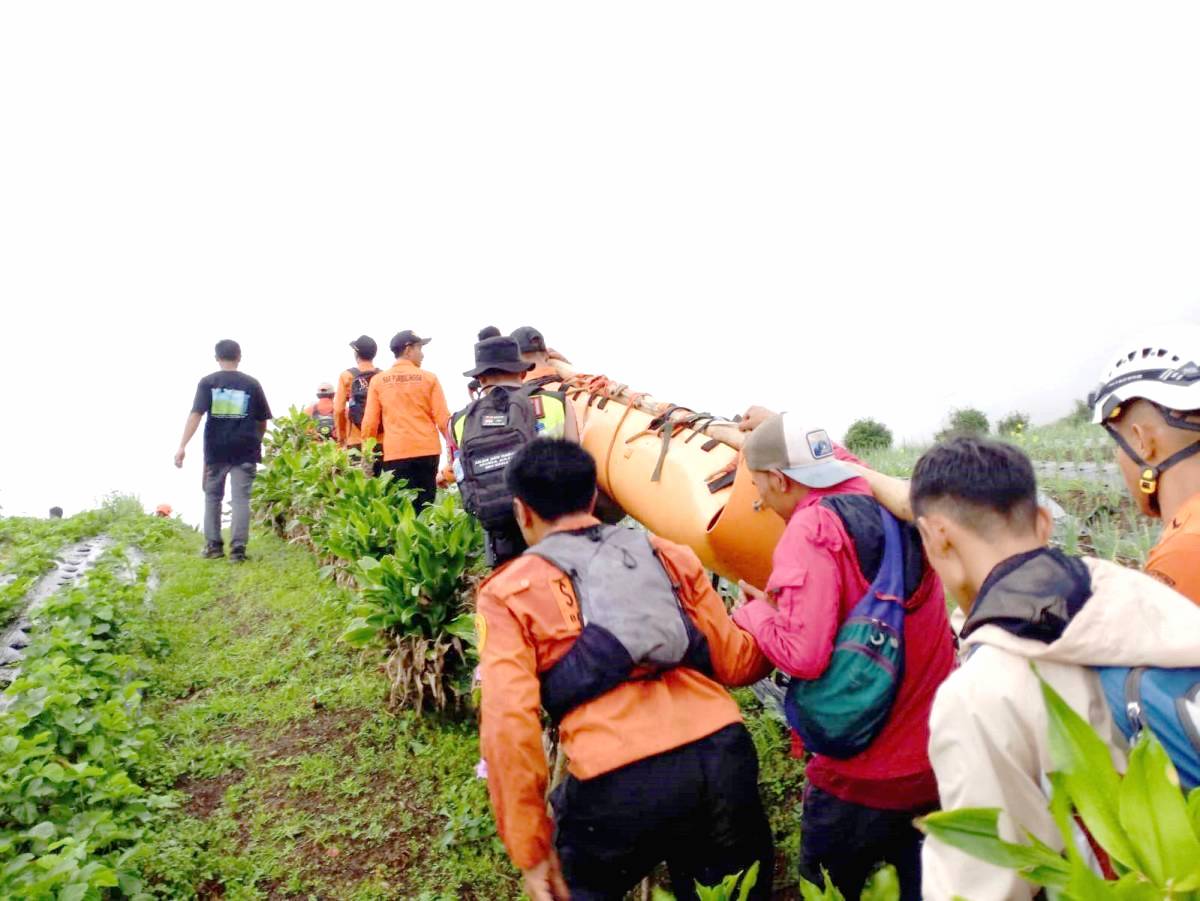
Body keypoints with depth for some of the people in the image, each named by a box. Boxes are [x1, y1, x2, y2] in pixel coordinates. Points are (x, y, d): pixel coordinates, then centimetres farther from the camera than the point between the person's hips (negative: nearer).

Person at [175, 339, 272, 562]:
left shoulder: (207, 382, 1)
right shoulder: (252, 384, 2)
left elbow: (195, 414, -10)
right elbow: (262, 421, 6)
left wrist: (182, 446, -12)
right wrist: (255, 441, 24)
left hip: (215, 449, 1)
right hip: (244, 450, -1)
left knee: (213, 496, 16)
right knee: (241, 498, 0)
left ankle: (213, 545, 16)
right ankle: (237, 549, -6)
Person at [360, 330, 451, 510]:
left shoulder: (378, 381, 6)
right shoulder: (429, 378, 2)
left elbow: (370, 422, 5)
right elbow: (443, 419, 0)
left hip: (394, 453, 0)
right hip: (426, 451, 0)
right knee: (424, 508, 4)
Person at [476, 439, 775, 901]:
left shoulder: (511, 592, 7)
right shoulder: (668, 555, 15)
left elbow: (508, 721, -4)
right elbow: (736, 662, 17)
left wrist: (532, 849, 2)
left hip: (620, 786, -3)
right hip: (725, 756, 4)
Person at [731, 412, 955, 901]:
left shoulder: (813, 527, -20)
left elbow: (802, 656, -28)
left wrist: (755, 610, -9)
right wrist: (787, 430, 31)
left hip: (860, 777, -6)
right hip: (935, 765, 7)